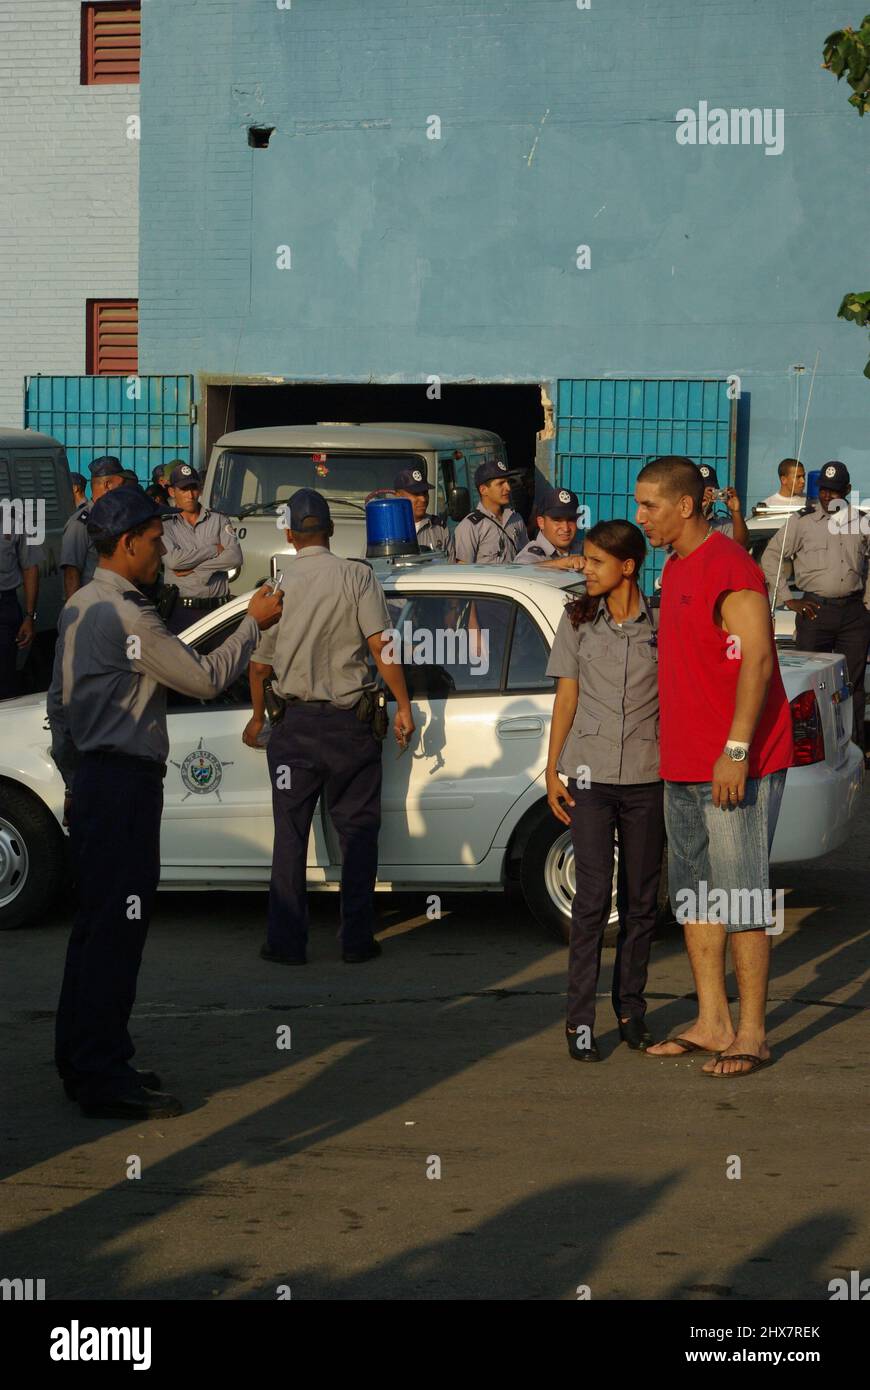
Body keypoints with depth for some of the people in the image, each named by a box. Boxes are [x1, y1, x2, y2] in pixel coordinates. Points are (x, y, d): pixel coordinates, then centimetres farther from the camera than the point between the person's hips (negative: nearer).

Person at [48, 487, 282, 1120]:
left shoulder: (79, 606, 14)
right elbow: (205, 678, -16)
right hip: (125, 784, -10)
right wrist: (255, 623, -4)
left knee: (96, 925, 15)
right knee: (116, 930, -7)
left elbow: (60, 701, 20)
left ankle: (84, 1061, 21)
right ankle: (104, 1075, -5)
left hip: (93, 779, 10)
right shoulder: (127, 616, -18)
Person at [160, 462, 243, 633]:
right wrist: (215, 550, -2)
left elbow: (235, 557, -2)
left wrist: (193, 567, -6)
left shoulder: (219, 520, 13)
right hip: (181, 611, -2)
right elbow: (172, 560, -11)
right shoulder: (166, 525, 6)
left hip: (218, 608, 2)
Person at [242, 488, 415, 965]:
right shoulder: (356, 576, -6)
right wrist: (403, 707, -5)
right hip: (349, 721, -1)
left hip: (295, 724, 1)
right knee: (357, 832, 8)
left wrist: (258, 717, 20)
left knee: (290, 835, 8)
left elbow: (258, 664, 5)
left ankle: (286, 942, 8)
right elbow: (381, 647, -11)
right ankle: (357, 940, 9)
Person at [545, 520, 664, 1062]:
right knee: (594, 896, -4)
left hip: (647, 777, 0)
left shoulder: (662, 625, 2)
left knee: (641, 900, 7)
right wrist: (552, 770, 3)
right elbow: (567, 698, 8)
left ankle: (631, 1008, 19)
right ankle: (581, 1018, 1)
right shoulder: (578, 621, 6)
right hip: (591, 775, 0)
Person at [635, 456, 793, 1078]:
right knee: (694, 896, 13)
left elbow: (756, 660, -21)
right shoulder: (675, 568, 16)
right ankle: (712, 1022, 21)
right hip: (684, 768, 10)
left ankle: (752, 1034, 2)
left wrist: (735, 750, -25)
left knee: (742, 899, -4)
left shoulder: (729, 567, -14)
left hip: (736, 766, -10)